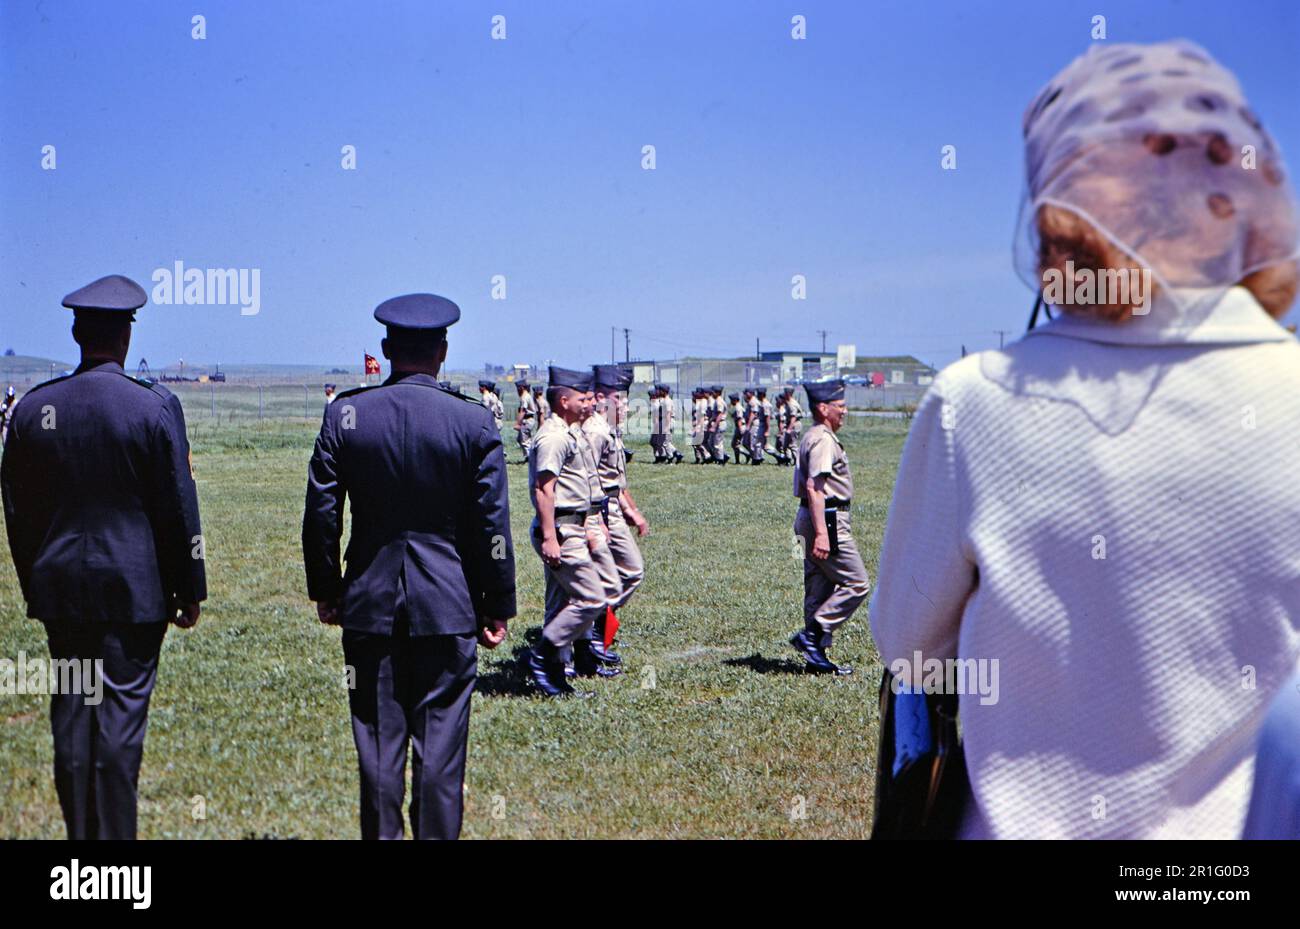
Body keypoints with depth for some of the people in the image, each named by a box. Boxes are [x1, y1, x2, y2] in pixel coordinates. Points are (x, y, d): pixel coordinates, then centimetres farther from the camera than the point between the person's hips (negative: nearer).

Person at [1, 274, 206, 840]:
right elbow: (178, 509, -6)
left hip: (59, 586, 3)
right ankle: (115, 834, 2)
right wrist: (190, 589, 3)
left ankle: (79, 832, 16)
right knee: (122, 709, 0)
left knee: (71, 709, 10)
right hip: (133, 587, -3)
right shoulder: (154, 406, -9)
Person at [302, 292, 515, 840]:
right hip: (447, 606, -1)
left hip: (369, 605, 2)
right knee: (441, 735, 4)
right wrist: (498, 606, 4)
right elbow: (492, 525, -4)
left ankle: (381, 834, 13)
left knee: (378, 736, 8)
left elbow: (320, 512, 1)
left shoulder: (345, 414, -2)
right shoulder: (474, 422, -6)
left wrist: (324, 589, 12)